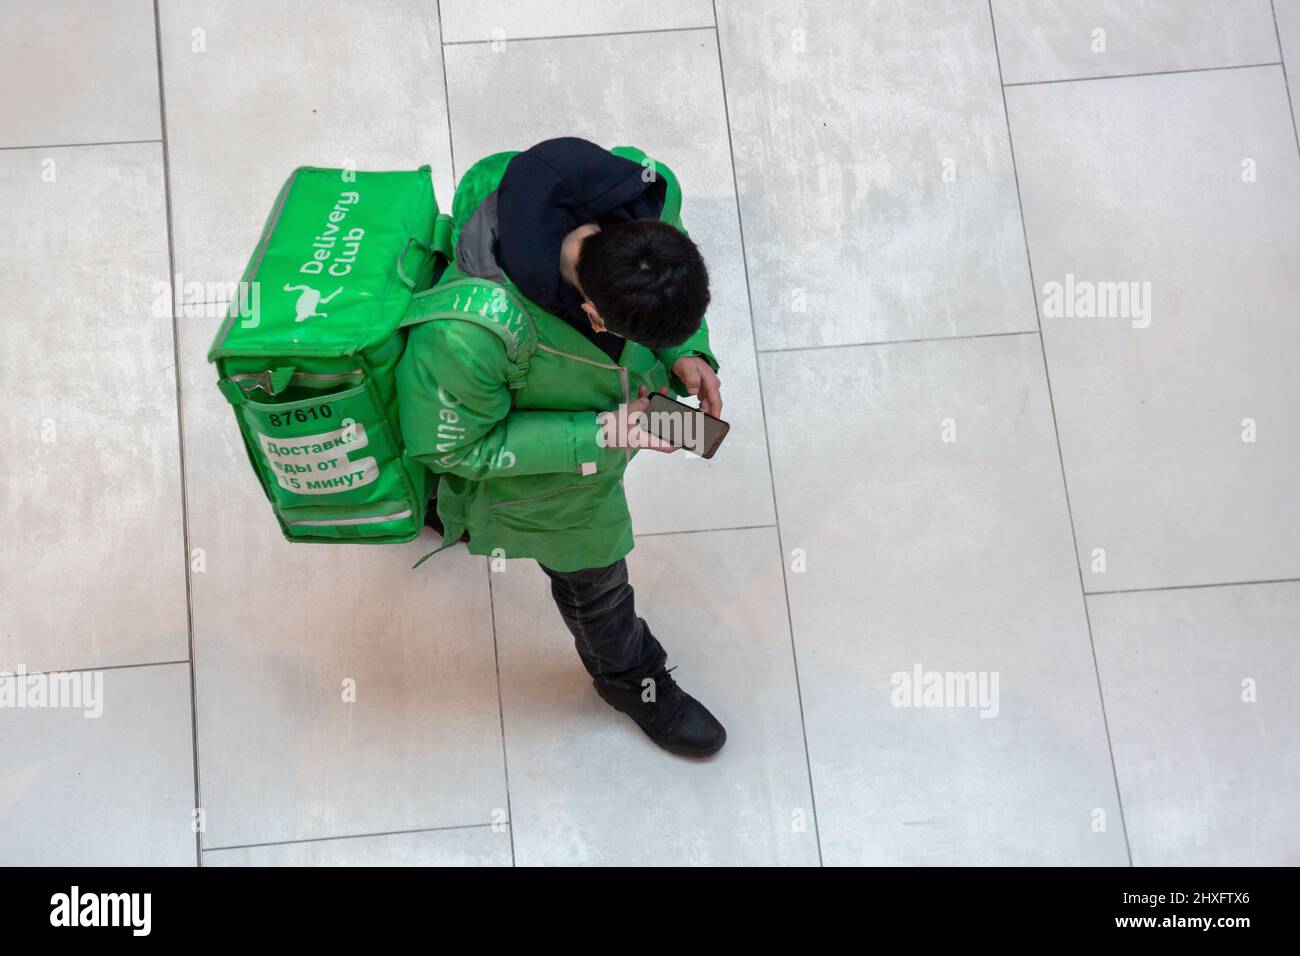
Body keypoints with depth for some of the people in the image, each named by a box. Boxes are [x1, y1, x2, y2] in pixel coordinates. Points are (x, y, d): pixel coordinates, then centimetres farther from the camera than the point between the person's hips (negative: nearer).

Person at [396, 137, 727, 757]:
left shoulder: (646, 187, -34)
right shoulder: (467, 337, -49)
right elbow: (456, 445, -27)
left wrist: (686, 352, -24)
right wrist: (597, 439, -33)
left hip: (607, 409, 5)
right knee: (590, 568, 22)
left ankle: (448, 510, 71)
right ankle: (629, 677, 57)